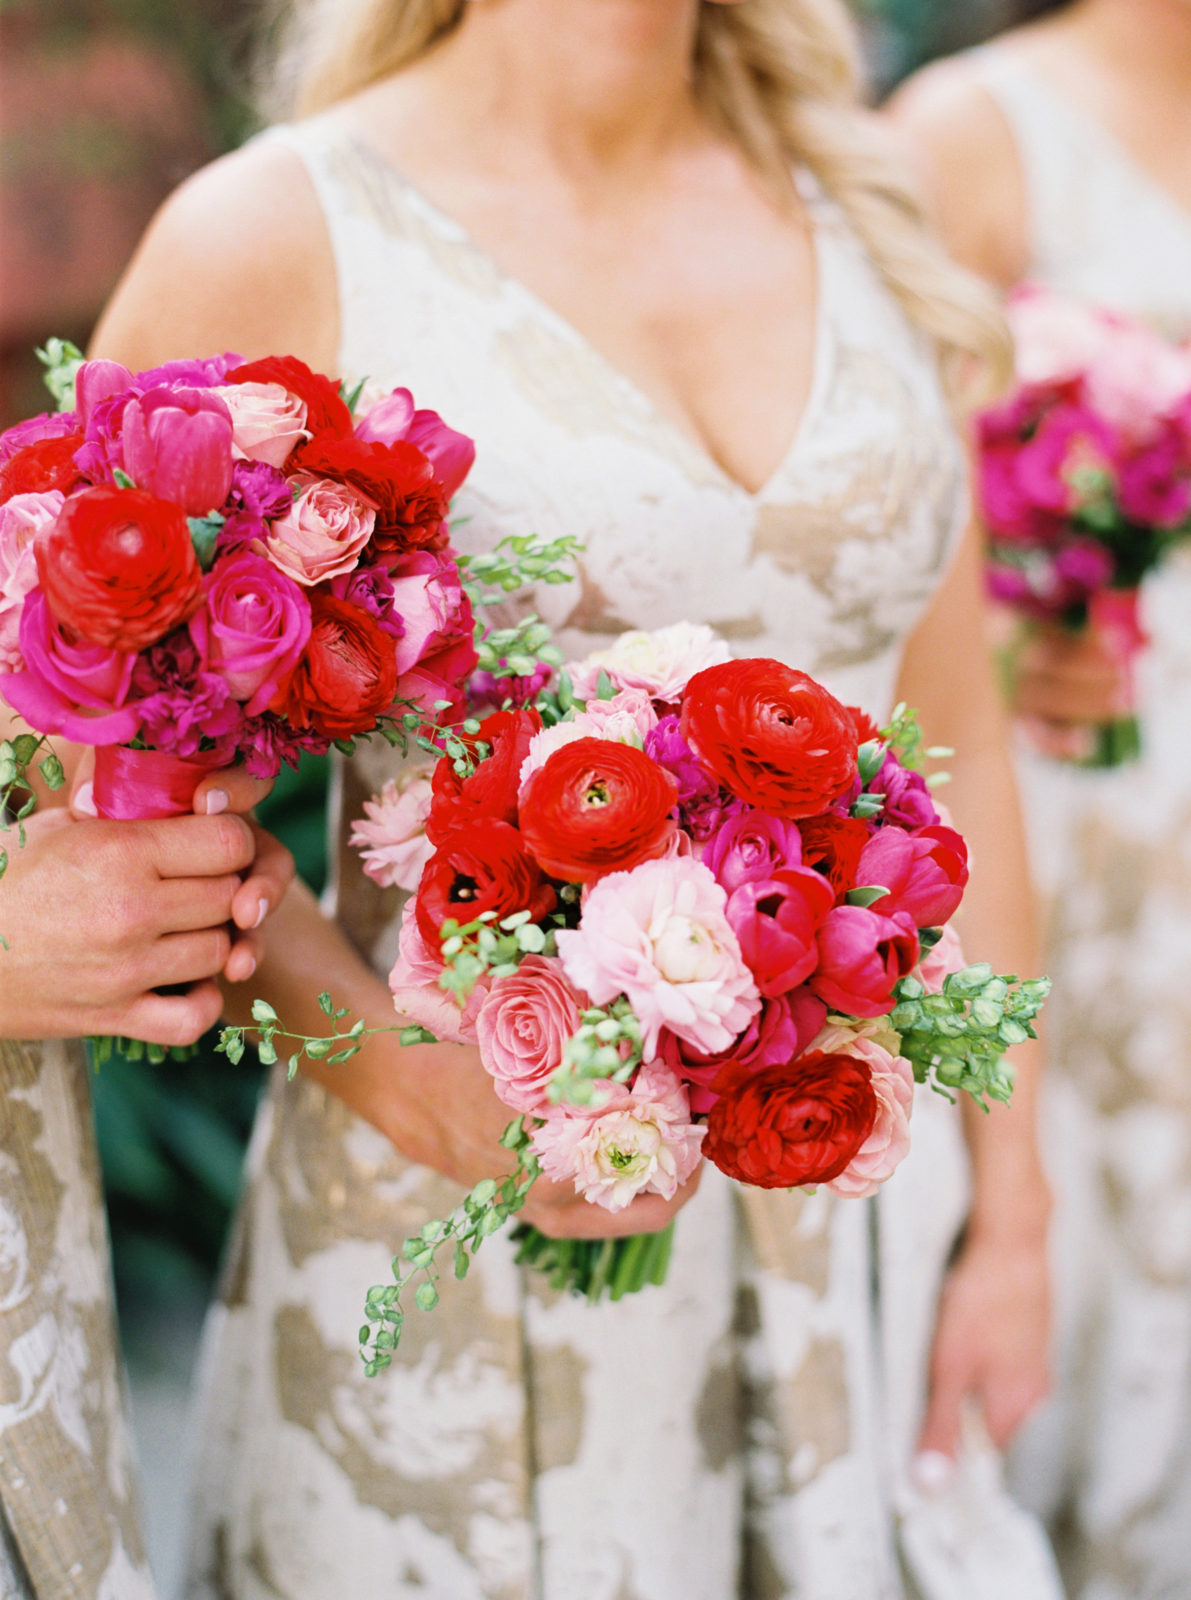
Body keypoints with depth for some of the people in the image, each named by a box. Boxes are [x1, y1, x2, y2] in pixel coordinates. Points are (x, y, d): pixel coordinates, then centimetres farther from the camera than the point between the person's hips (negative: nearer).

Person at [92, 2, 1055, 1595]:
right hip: (458, 1229, -4)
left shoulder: (857, 211, 4)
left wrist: (1013, 1217, 6)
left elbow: (954, 749, 6)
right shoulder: (273, 240, -10)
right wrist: (417, 1083, -18)